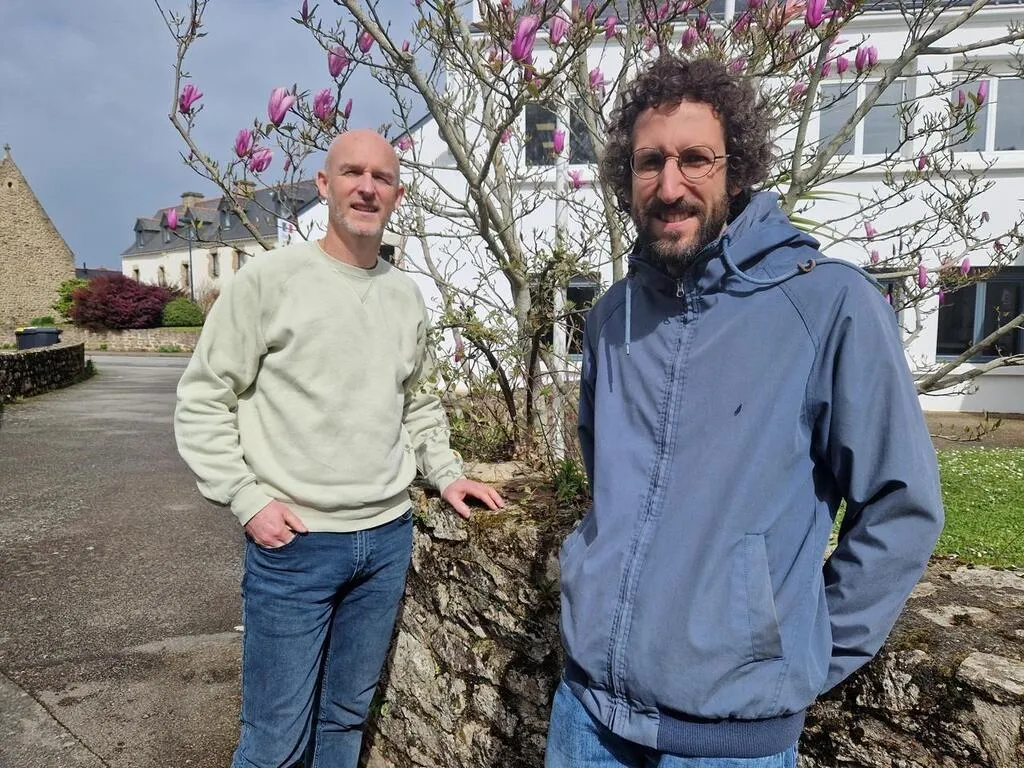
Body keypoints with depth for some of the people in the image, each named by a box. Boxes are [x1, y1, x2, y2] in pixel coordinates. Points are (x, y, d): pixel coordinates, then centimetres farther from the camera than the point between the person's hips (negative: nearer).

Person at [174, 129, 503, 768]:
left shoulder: (407, 296, 7)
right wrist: (249, 498, -12)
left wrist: (447, 473, 10)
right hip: (293, 541, -4)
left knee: (348, 716, 20)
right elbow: (202, 402, -5)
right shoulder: (270, 279, -8)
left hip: (389, 536, 5)